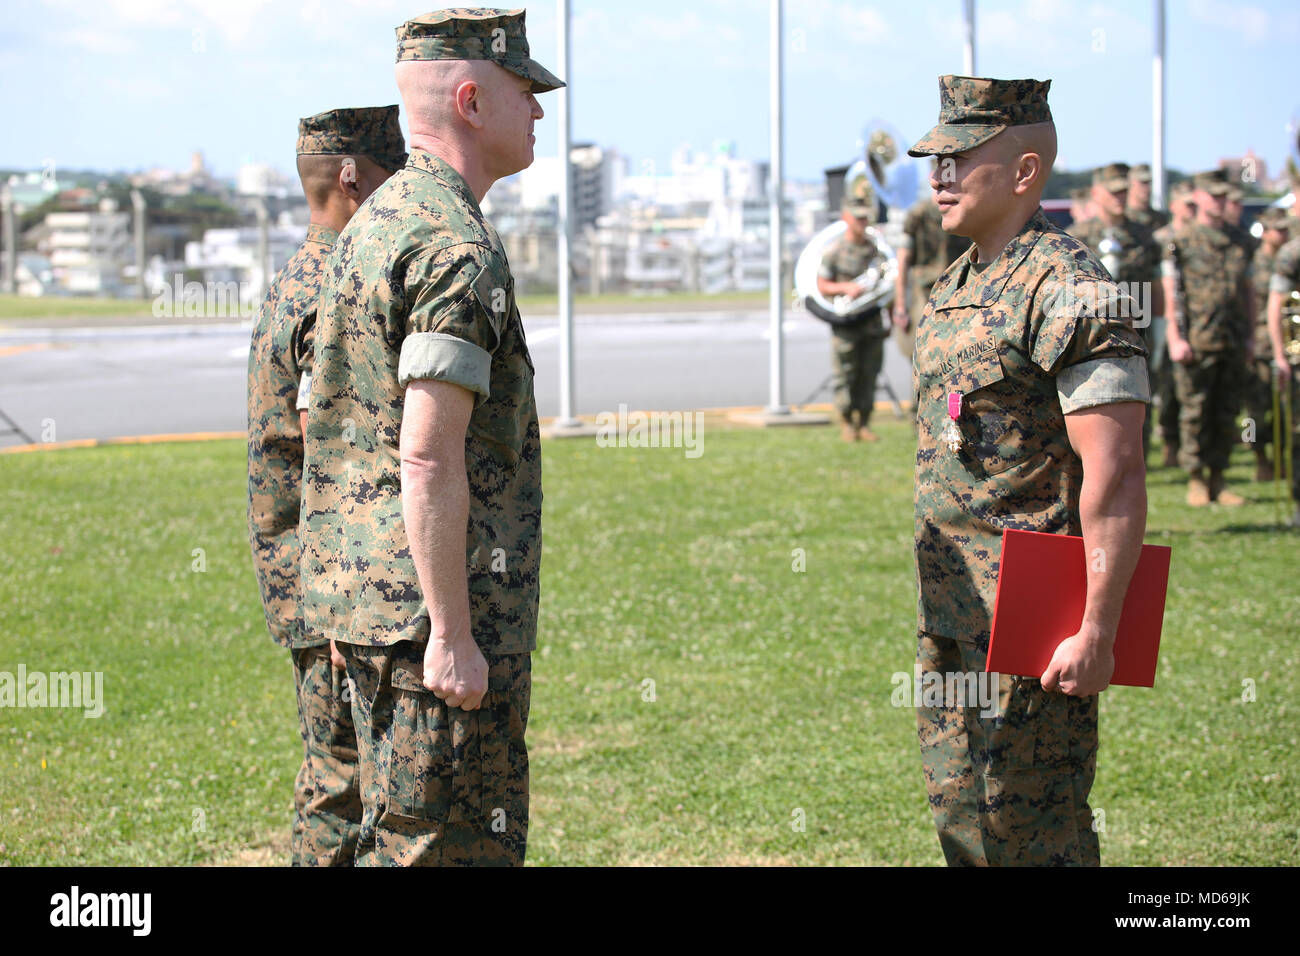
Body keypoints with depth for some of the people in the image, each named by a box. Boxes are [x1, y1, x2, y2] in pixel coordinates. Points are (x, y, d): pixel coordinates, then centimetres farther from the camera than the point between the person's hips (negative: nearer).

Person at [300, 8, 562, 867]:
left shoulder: (373, 225, 15)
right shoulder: (456, 247, -17)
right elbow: (428, 461, -22)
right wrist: (451, 633, -21)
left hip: (364, 594, 10)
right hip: (435, 604, -10)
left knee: (397, 834, 16)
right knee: (454, 847, -4)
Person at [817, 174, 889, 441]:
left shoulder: (875, 249, 8)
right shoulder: (833, 250, -4)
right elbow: (821, 286, -1)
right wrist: (846, 288, -18)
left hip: (872, 321, 4)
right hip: (845, 322, -4)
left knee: (869, 375, 5)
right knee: (845, 376, -1)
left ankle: (864, 424, 11)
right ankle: (847, 424, 7)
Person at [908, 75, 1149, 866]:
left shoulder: (1067, 294, -16)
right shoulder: (955, 288, 14)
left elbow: (1116, 479, -21)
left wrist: (1097, 630, -23)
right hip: (952, 618, 9)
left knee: (1033, 832, -3)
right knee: (962, 818, 14)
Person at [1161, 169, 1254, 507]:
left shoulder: (1238, 242, 15)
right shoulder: (1181, 241, 1)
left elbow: (1246, 292, 19)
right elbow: (1169, 292, -4)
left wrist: (1248, 336, 12)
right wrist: (1175, 338, -12)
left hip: (1233, 344, 5)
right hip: (1196, 342, -5)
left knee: (1227, 415, 6)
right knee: (1195, 412, -2)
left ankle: (1218, 481, 13)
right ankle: (1196, 482, 4)